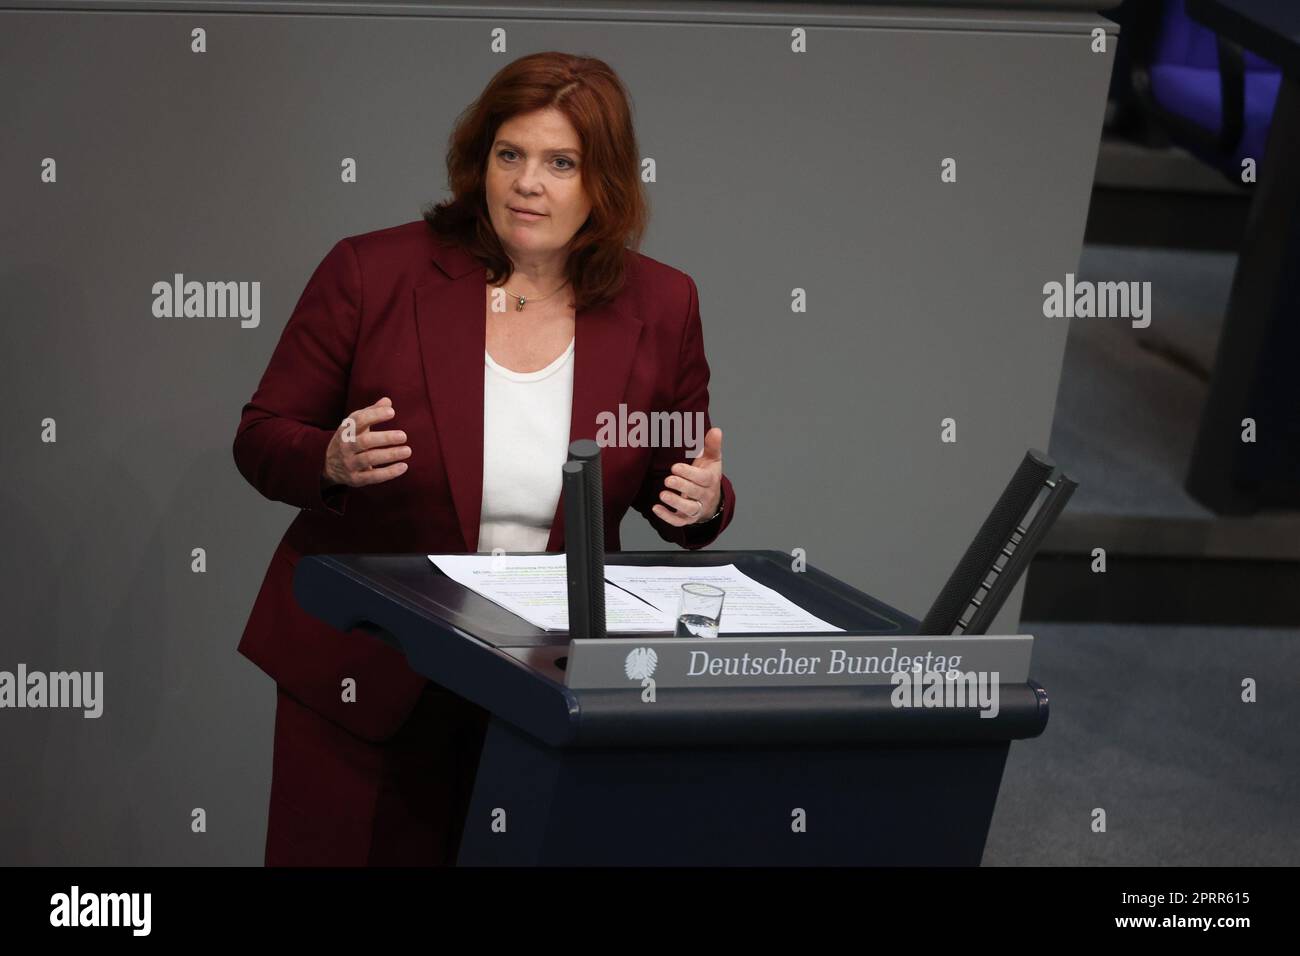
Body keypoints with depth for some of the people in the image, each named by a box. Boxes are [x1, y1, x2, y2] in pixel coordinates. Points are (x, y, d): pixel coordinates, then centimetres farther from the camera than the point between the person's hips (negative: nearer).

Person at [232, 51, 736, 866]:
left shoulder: (658, 307, -2)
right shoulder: (372, 273, -8)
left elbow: (685, 484, 8)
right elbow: (262, 438, -1)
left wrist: (702, 502, -15)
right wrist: (334, 461, -23)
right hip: (365, 674, -1)